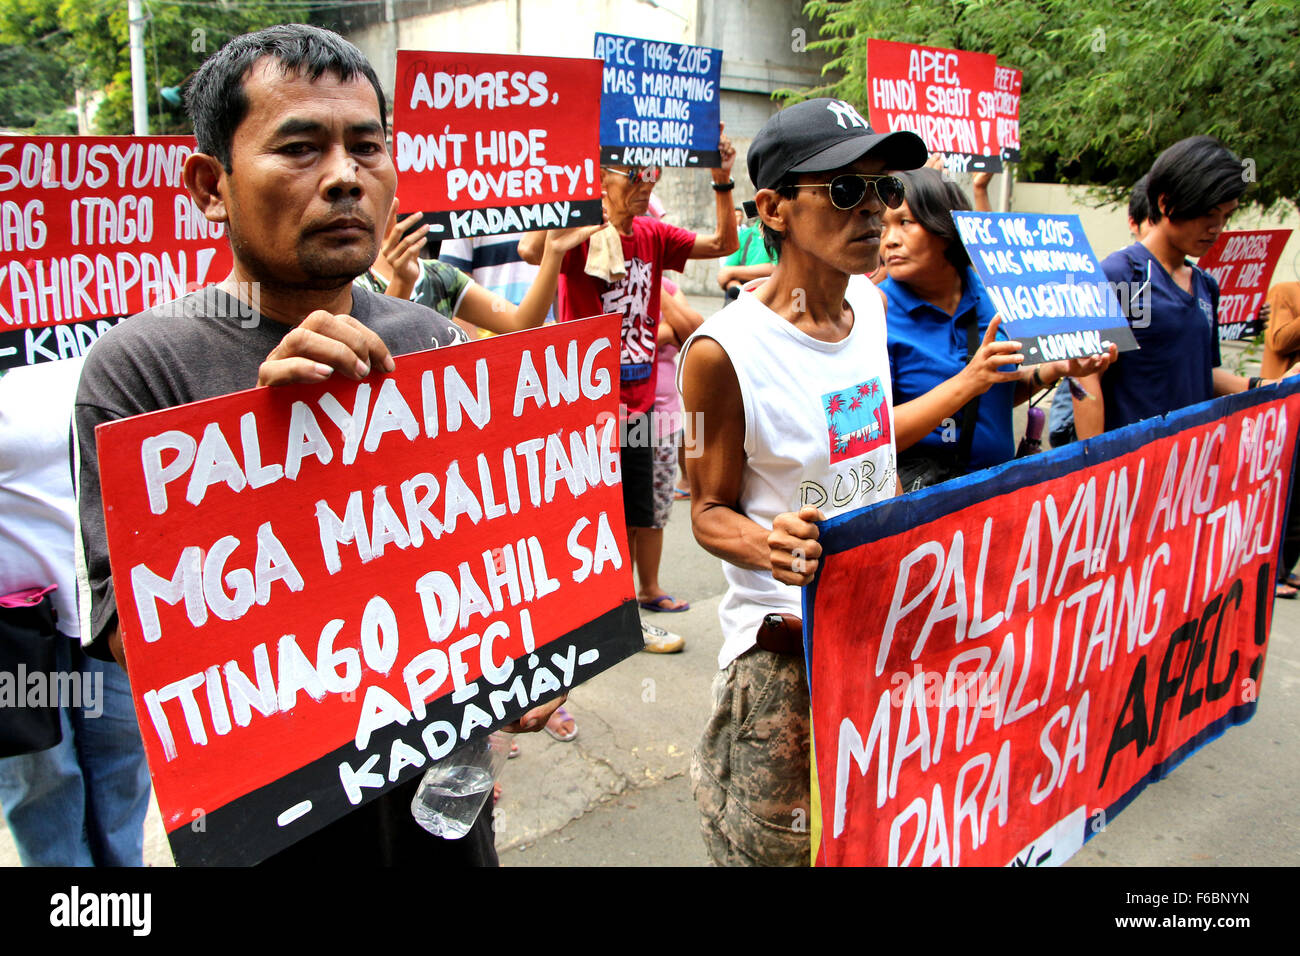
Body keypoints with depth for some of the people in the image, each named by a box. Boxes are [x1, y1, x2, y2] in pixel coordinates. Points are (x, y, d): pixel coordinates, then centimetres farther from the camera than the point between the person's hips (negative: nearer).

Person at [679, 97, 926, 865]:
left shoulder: (871, 303, 2)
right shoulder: (726, 351, -19)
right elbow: (710, 509, -11)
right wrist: (770, 546, -31)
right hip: (785, 638, -6)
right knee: (778, 847, 9)